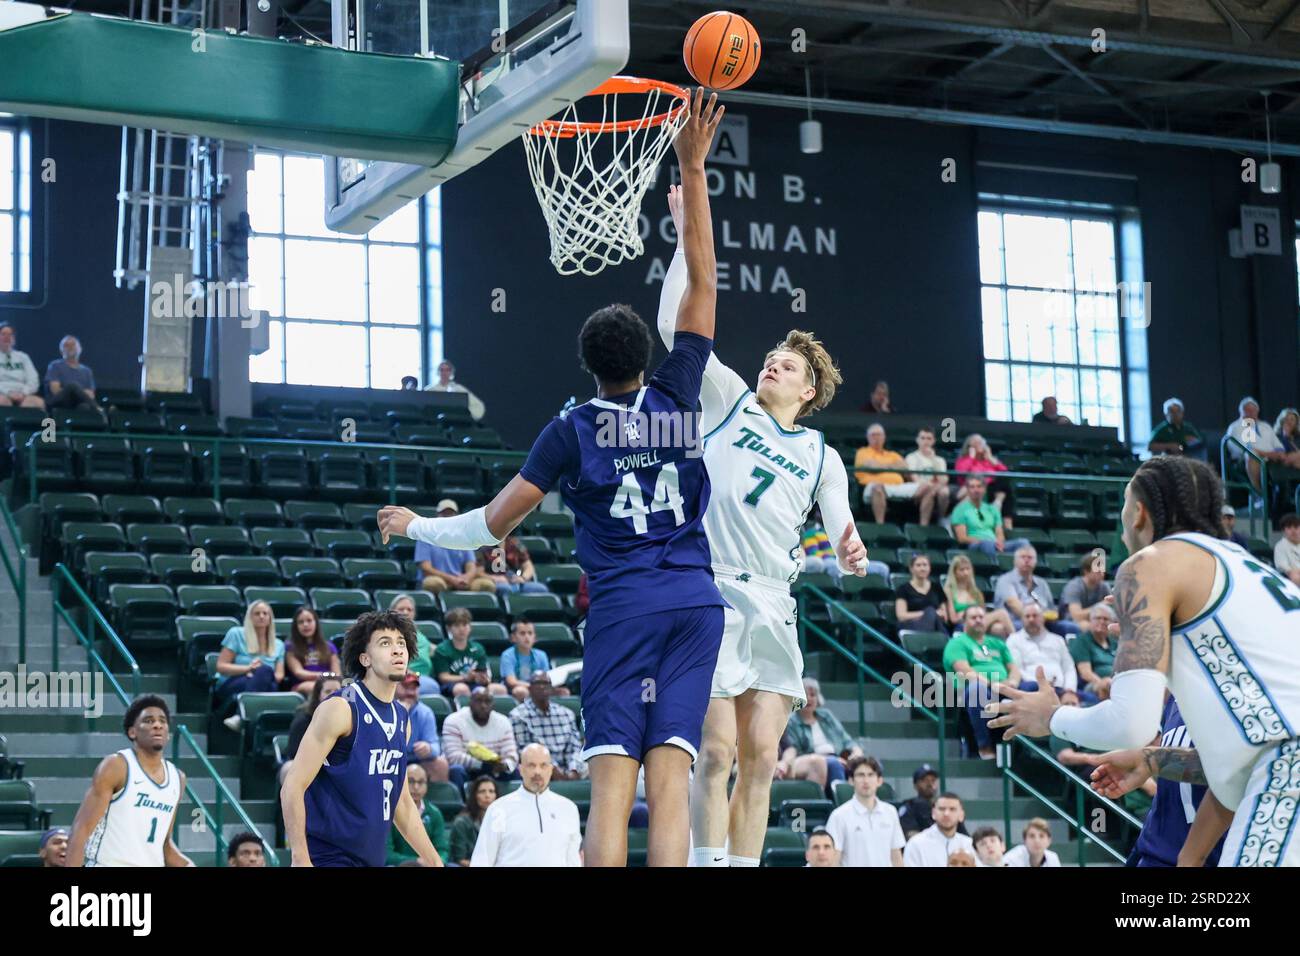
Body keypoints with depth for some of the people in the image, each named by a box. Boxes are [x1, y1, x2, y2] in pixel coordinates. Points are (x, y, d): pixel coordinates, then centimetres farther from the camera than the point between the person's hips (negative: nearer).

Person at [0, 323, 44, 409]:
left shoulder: (23, 357, 22)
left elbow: (33, 381, 11)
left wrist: (23, 393, -9)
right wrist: (8, 392, -16)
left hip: (21, 395, 3)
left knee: (39, 402, -32)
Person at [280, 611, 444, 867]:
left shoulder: (402, 720, 11)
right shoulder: (340, 709, -12)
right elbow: (292, 787, -16)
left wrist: (435, 862, 18)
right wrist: (301, 860, -23)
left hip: (371, 858, 8)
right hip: (327, 856, -8)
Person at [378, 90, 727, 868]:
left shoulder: (573, 431, 1)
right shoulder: (678, 397, 5)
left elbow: (494, 525, 3)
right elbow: (703, 280, 10)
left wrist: (417, 526, 21)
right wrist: (692, 170, 13)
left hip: (622, 608, -2)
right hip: (696, 604, 2)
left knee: (612, 785, -6)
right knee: (671, 780, -4)